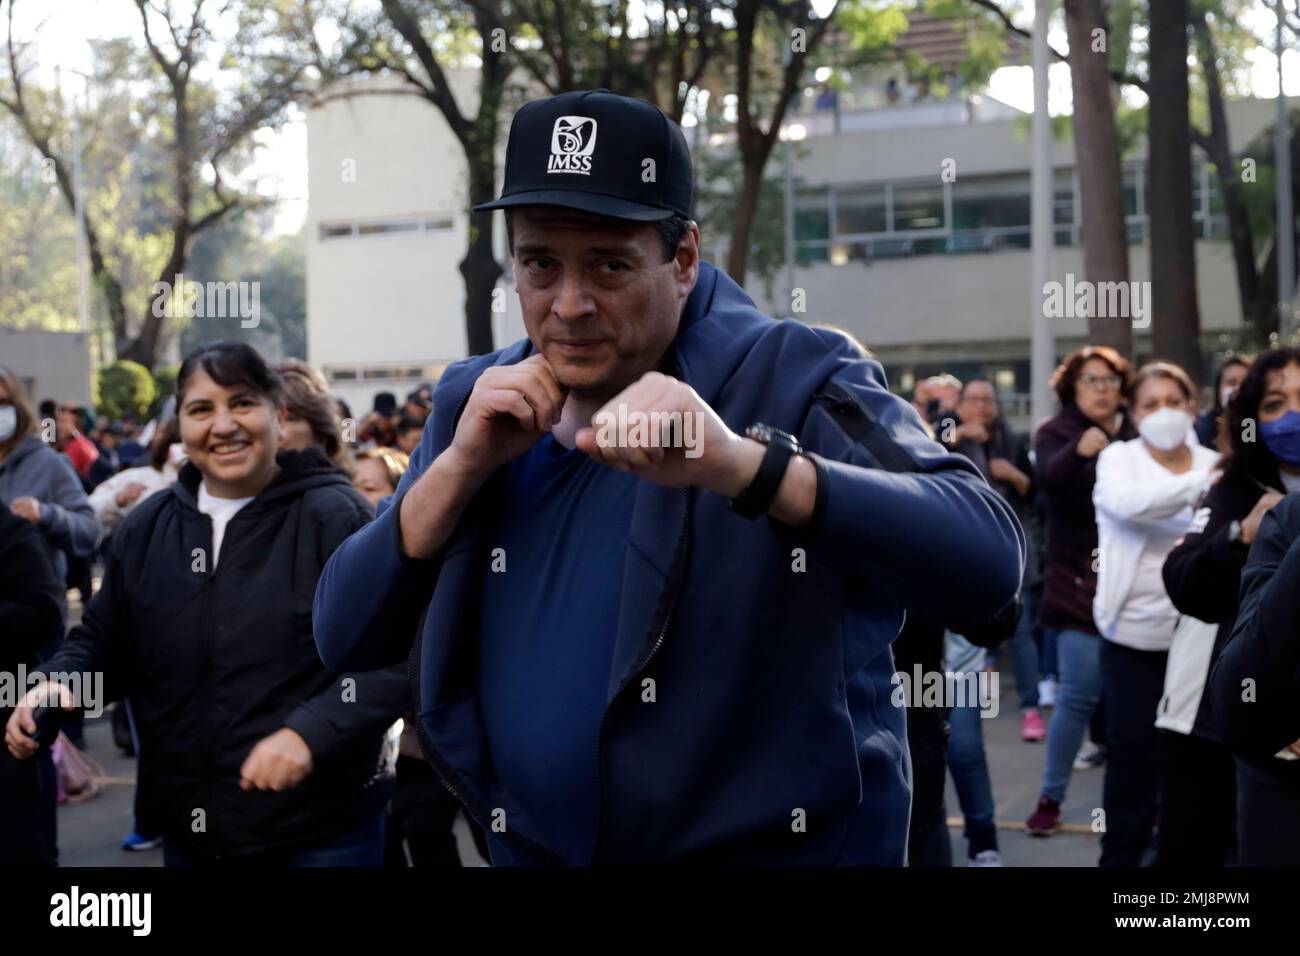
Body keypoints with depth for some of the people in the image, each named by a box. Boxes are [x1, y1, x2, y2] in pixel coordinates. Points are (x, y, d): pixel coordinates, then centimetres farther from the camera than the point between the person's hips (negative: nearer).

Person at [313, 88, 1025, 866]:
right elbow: (347, 640, -2)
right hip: (530, 846, 4)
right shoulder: (477, 401, 1)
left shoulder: (793, 376, -14)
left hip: (775, 845, -4)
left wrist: (744, 464, -40)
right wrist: (461, 464, -15)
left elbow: (988, 560, -28)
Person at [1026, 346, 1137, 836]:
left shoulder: (1135, 435, 8)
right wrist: (1079, 450, -43)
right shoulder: (1056, 431, -2)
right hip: (1079, 579, -3)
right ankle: (1050, 797, 8)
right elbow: (1049, 477, -25)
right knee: (1079, 694, -6)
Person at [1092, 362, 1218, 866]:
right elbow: (1130, 503, -27)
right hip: (1134, 634, -2)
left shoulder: (1215, 464, 5)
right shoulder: (1118, 458, -4)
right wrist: (1202, 483, -36)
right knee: (1134, 752, 2)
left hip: (1197, 632, 2)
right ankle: (1121, 853, 16)